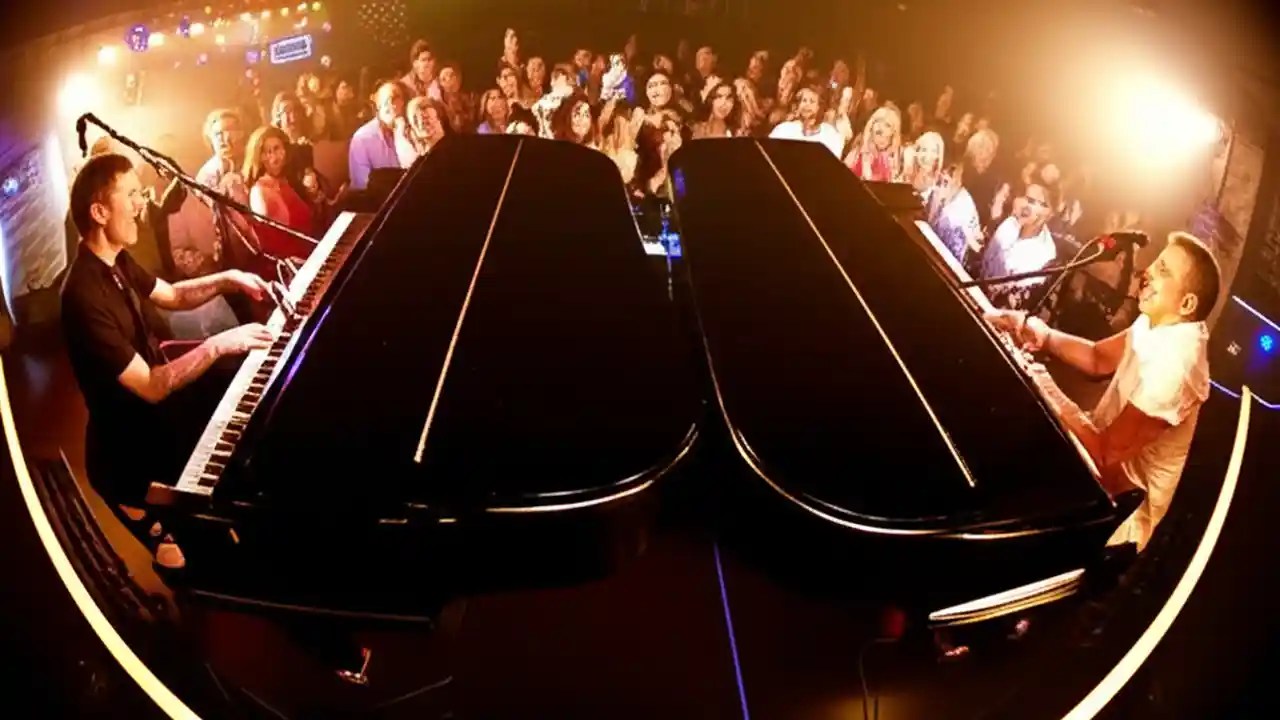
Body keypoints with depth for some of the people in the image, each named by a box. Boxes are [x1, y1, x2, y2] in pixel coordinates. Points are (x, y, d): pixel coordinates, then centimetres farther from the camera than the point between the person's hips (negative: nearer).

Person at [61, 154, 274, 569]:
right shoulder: (84, 298, -31)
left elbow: (172, 296, 15)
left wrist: (229, 279, 1)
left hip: (160, 399, 9)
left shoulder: (115, 262, -2)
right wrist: (218, 345, -33)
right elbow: (151, 387, -32)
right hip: (132, 444, -9)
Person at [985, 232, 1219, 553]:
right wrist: (1043, 335, -11)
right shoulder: (1161, 324, -5)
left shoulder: (1172, 366, -31)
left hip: (1121, 496, -7)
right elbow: (1098, 358, 7)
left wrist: (1050, 393, -24)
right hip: (1109, 440, 8)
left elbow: (1105, 454, -30)